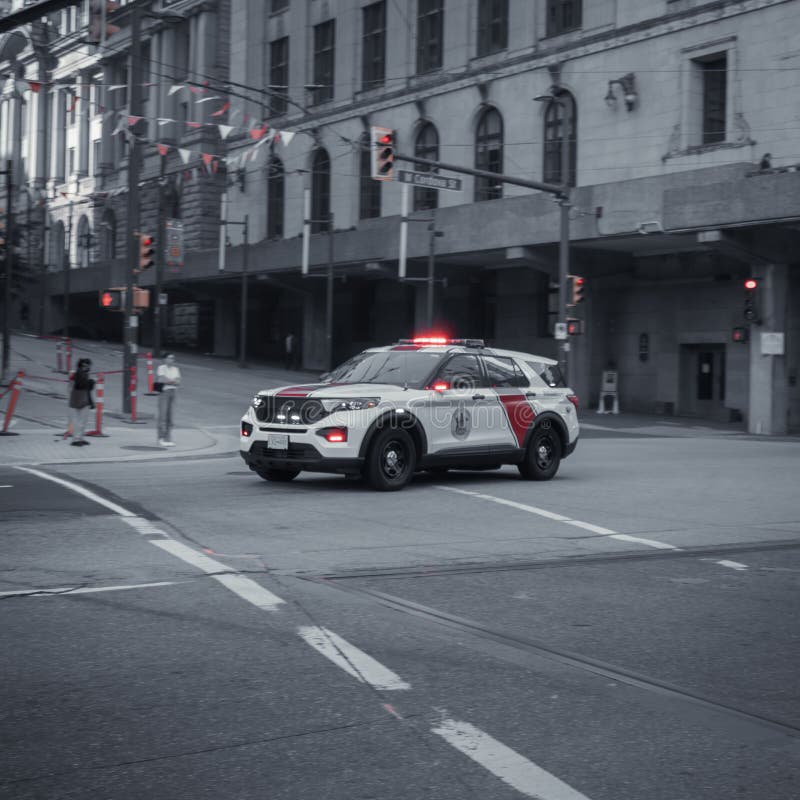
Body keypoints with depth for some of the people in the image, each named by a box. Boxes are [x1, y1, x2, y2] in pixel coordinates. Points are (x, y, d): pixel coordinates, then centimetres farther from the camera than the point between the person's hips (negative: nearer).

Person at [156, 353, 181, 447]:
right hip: (164, 392, -6)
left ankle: (168, 438, 8)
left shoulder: (175, 369, 16)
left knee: (170, 416, 5)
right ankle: (161, 438, -7)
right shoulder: (161, 368, -2)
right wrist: (173, 381, -2)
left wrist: (168, 380, -8)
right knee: (163, 415, -8)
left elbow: (178, 382, 6)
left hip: (172, 392, 6)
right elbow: (162, 380, -14)